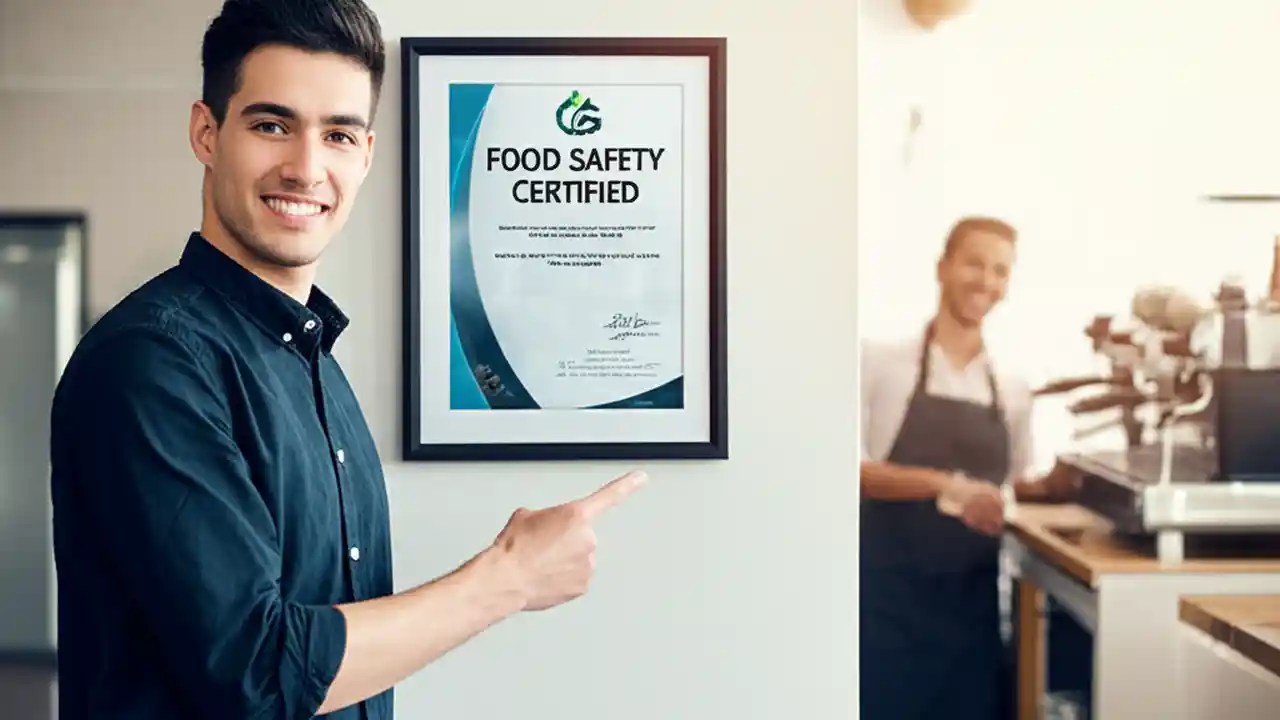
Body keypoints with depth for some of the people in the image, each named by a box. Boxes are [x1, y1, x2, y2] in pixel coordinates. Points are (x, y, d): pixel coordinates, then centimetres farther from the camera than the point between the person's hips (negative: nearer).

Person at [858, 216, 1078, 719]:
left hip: (971, 598, 4)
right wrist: (944, 485, -23)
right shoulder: (881, 362, -4)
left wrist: (1050, 486, -3)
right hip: (888, 593, -4)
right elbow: (857, 469, -11)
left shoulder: (1012, 391, 9)